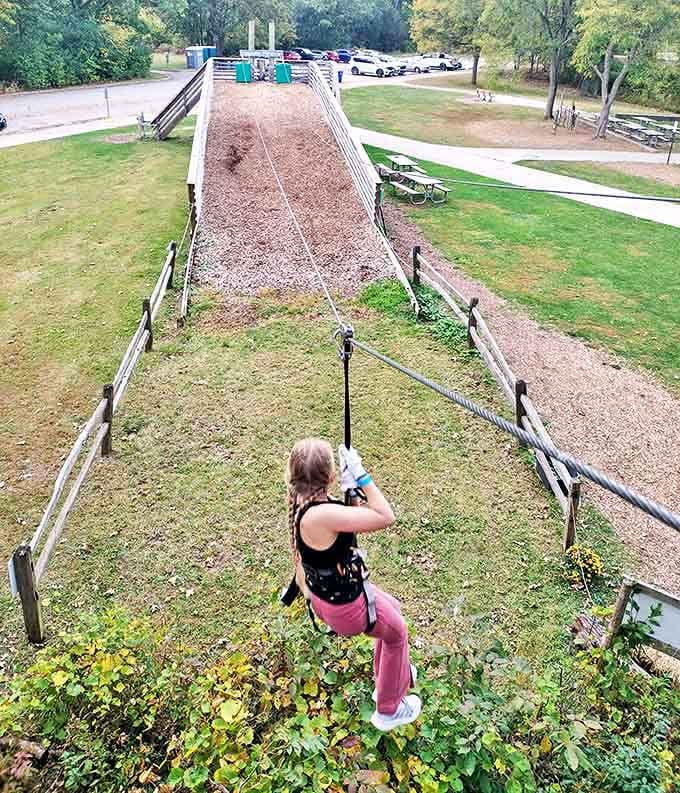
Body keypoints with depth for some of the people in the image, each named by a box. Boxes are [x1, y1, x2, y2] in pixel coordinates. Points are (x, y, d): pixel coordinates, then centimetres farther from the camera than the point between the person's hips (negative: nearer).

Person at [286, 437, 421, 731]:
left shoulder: (301, 501, -10)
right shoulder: (320, 515, -39)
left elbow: (352, 522, 4)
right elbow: (385, 517, -35)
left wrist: (351, 491, -11)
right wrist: (361, 476, -30)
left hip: (326, 592, 8)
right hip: (345, 605, -8)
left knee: (393, 608, 31)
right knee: (397, 632, 20)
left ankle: (389, 678, 53)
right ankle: (389, 710, 41)